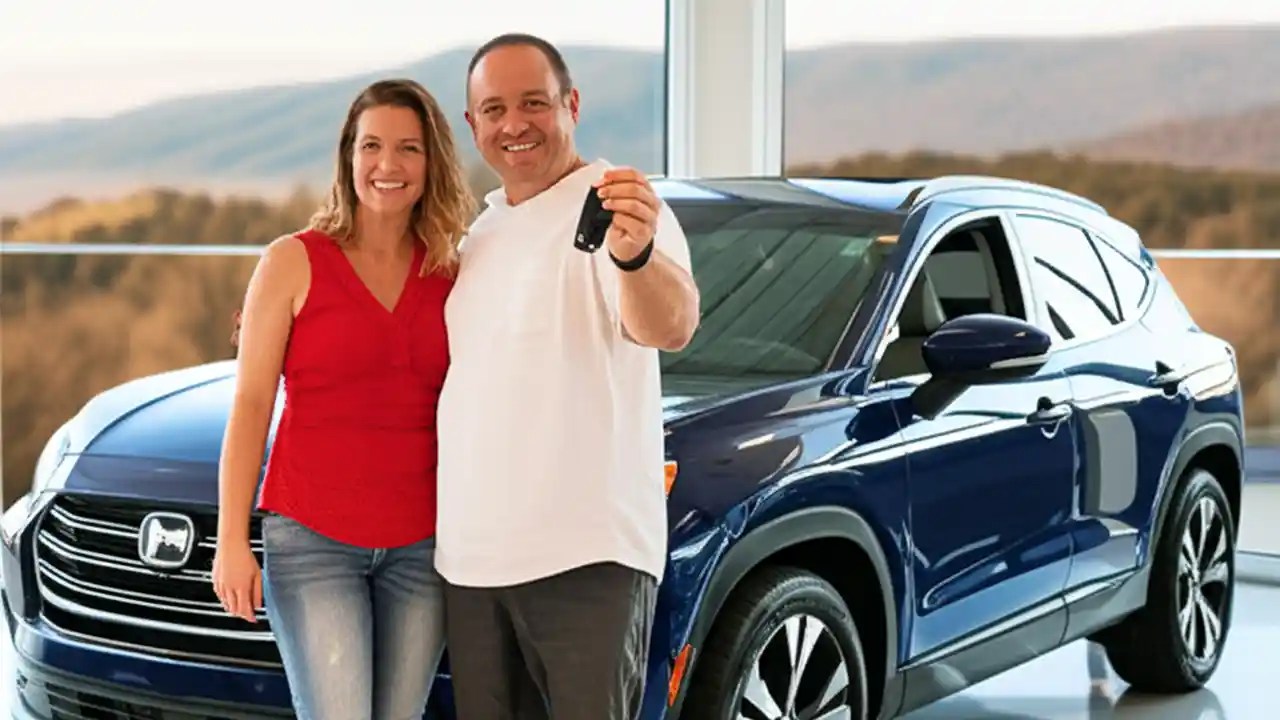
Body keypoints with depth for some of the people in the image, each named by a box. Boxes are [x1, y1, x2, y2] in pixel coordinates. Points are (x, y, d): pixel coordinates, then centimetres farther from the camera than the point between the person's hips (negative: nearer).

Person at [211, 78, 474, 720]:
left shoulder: (452, 274, 7)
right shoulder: (293, 262, -1)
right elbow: (249, 405, -2)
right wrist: (231, 540, -7)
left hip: (421, 544, 3)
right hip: (312, 540, -3)